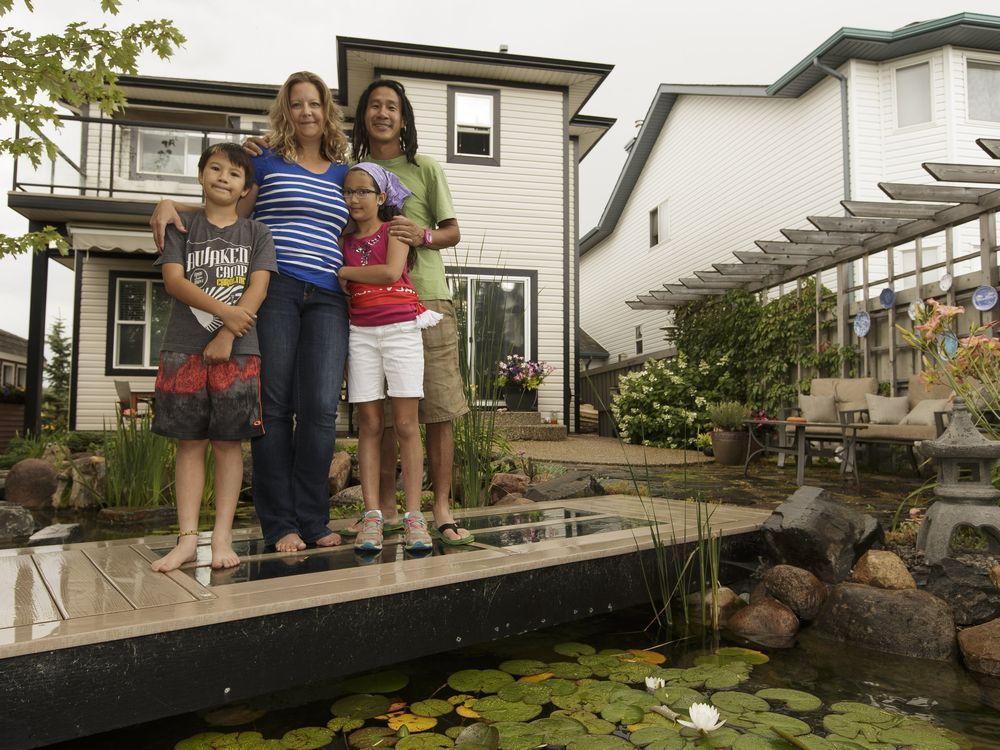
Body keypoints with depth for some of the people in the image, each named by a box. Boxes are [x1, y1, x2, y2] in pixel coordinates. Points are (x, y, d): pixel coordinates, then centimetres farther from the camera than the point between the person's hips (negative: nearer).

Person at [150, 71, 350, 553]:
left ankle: (312, 521, 4)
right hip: (274, 291, -2)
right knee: (275, 406, -5)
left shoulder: (344, 174, 22)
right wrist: (170, 204, 3)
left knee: (321, 408, -7)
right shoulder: (266, 162, 15)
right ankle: (280, 525, 3)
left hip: (327, 299, 2)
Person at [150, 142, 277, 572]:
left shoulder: (256, 233, 12)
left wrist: (226, 337, -11)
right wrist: (224, 311, -15)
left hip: (238, 349, -1)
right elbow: (174, 280, 0)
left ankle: (222, 537, 4)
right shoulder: (181, 227, 14)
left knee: (228, 441, -1)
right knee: (190, 441, 1)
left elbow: (258, 288, 0)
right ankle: (188, 538, 5)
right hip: (184, 347, 1)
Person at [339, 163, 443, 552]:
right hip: (361, 333, 3)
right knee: (369, 424, 0)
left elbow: (391, 272, -12)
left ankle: (413, 516, -1)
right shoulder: (345, 239, 14)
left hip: (401, 329, -3)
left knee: (406, 424, -4)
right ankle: (371, 515, 2)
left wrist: (346, 272, -5)